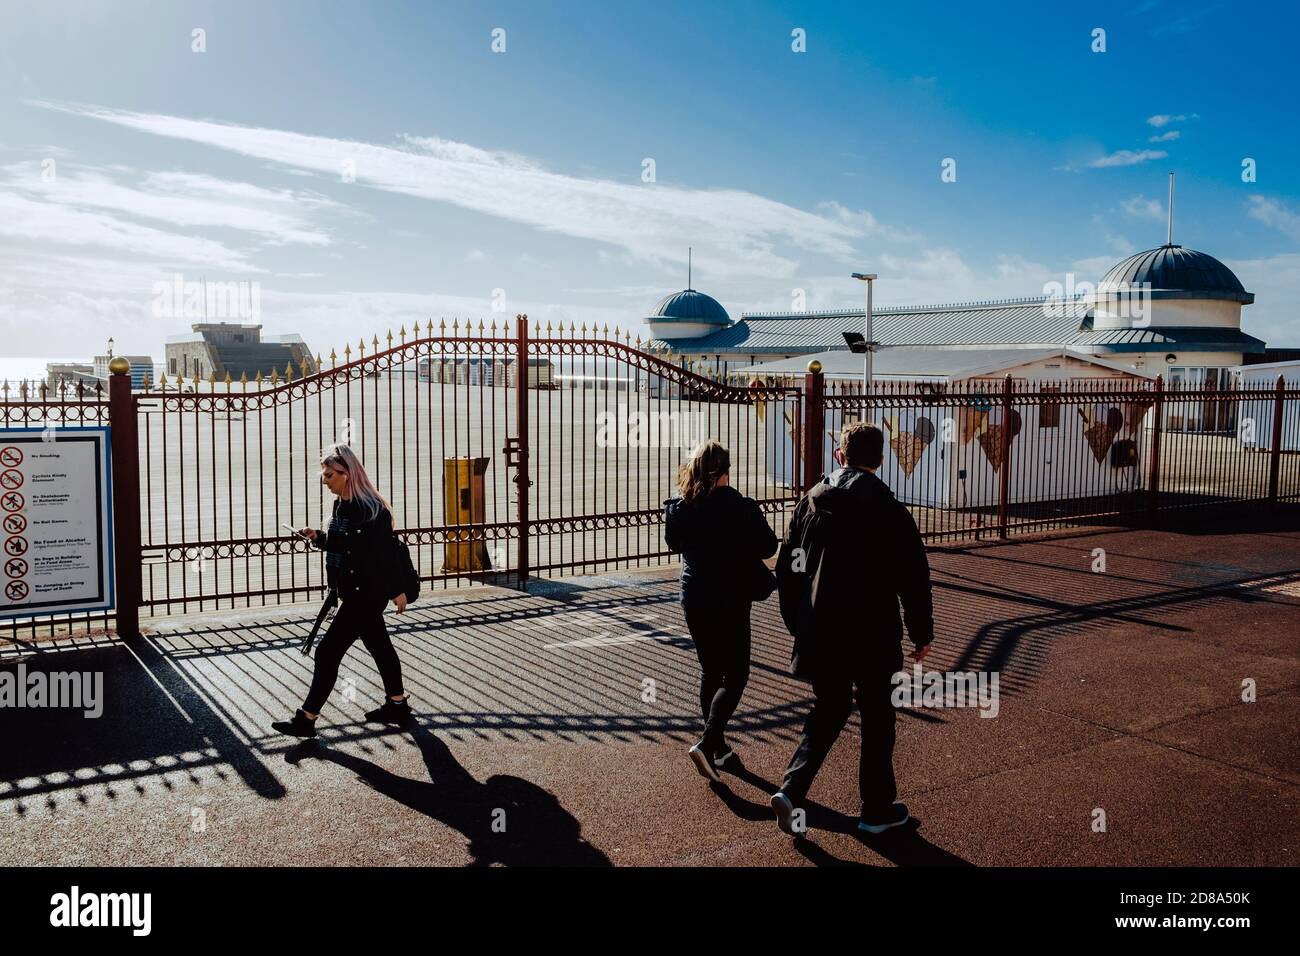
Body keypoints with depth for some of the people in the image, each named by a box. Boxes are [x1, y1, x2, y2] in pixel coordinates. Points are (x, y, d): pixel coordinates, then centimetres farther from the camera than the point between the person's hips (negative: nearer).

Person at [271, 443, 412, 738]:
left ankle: (307, 718, 4)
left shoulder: (371, 509, -20)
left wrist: (397, 590, -14)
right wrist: (318, 537, 0)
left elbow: (386, 552, -18)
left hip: (366, 594, -10)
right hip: (352, 592, 10)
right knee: (379, 645, 19)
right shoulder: (341, 504, 7)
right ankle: (397, 705, 32)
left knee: (328, 650, -5)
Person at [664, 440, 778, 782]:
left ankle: (718, 747, 27)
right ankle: (707, 744, -10)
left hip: (693, 598, 5)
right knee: (735, 676, 5)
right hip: (730, 600, -5)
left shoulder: (679, 509, -4)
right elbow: (768, 546, -9)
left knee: (710, 672, 18)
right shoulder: (739, 508, -17)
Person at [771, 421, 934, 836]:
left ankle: (791, 789, 5)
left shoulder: (810, 503, 1)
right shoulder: (890, 512, -10)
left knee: (828, 710, 19)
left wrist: (798, 623, 17)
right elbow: (914, 579, -8)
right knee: (877, 718, 13)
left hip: (819, 633, 4)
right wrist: (922, 634, 5)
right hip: (872, 635, -4)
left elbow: (786, 569, 6)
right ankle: (877, 809, 24)